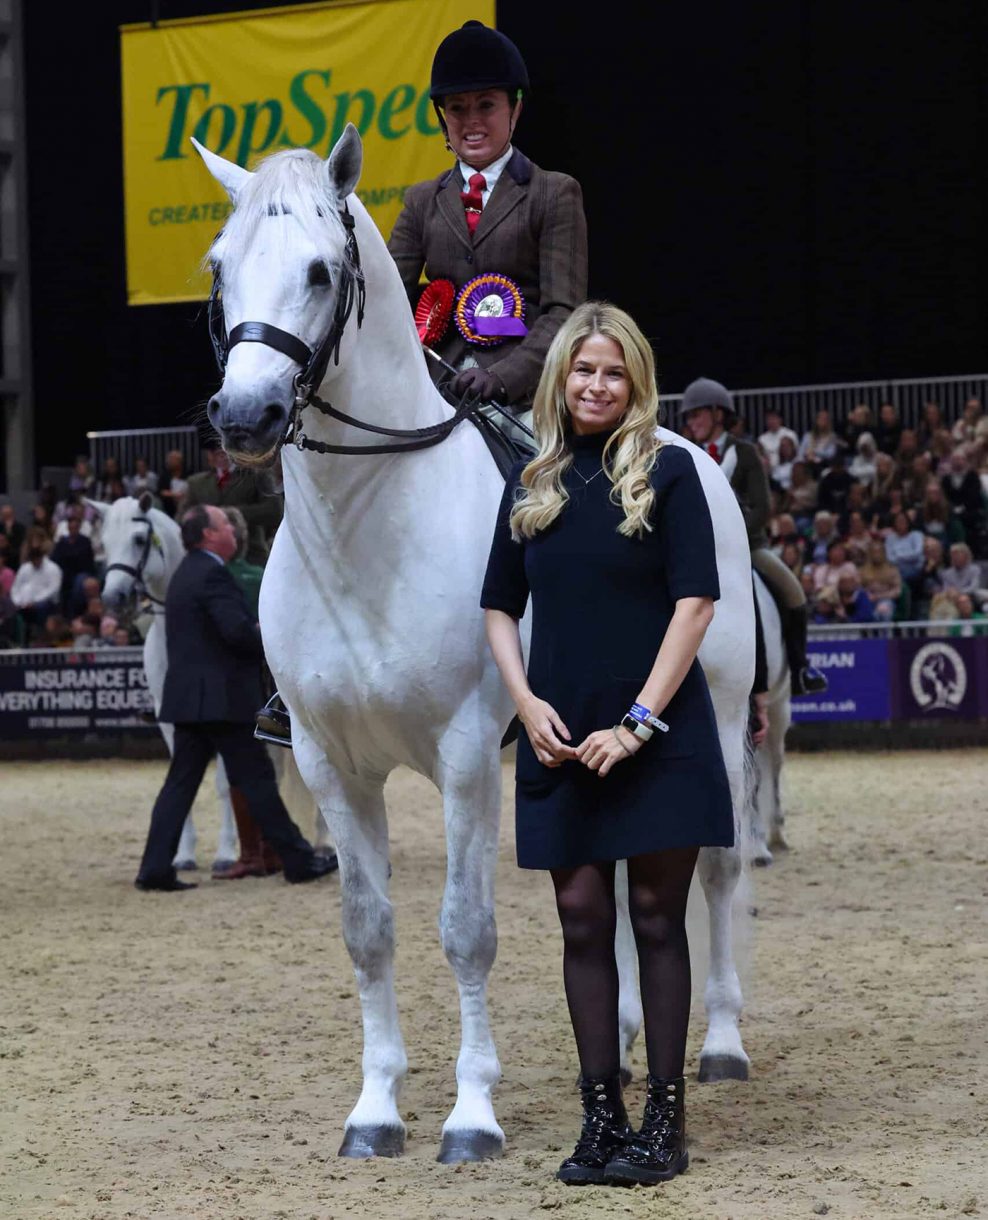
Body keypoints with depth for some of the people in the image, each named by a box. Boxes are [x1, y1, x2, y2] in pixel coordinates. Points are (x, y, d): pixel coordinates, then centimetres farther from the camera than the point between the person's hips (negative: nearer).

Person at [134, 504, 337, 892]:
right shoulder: (212, 574, -14)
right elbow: (237, 630, -23)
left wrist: (256, 632, 9)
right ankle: (298, 860, 5)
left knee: (181, 781, 7)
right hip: (219, 697, -9)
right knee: (257, 778, -2)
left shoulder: (185, 573, 17)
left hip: (187, 697, 9)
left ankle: (155, 867, 2)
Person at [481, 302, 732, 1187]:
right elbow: (501, 608, 14)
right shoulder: (531, 485, 10)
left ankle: (665, 1117, 7)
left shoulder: (667, 472, -2)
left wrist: (638, 721, -14)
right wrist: (527, 700, -4)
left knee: (655, 917, 1)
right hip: (562, 738, 4)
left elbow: (695, 603, -9)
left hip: (657, 735, -4)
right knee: (583, 920, 5)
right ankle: (601, 1116, 12)